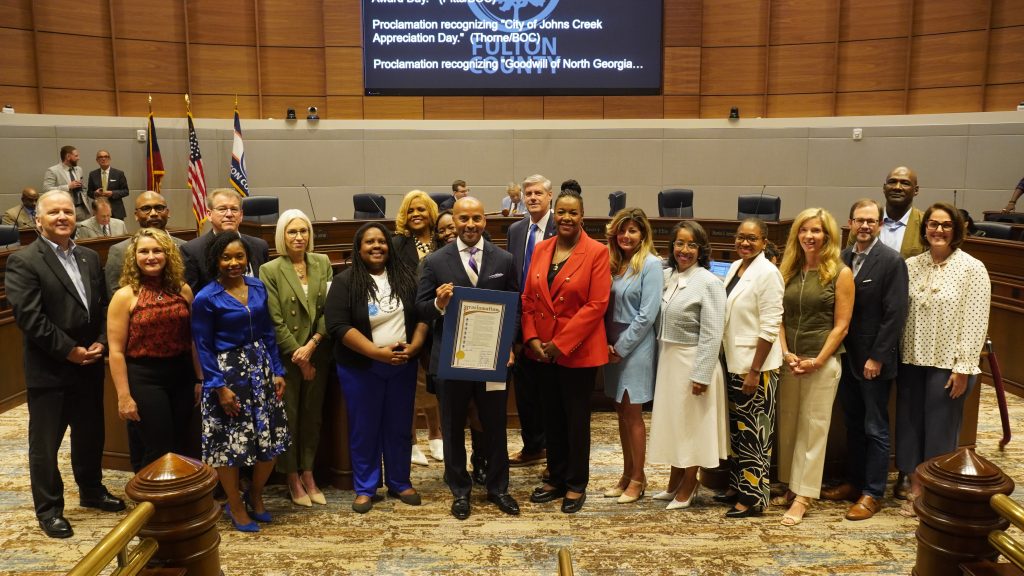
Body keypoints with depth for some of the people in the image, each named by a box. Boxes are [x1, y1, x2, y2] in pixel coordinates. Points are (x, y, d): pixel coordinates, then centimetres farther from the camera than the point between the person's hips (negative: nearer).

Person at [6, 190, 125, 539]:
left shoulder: (90, 258, 10)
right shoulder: (23, 261, -10)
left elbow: (103, 305, 10)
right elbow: (28, 316, -17)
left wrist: (101, 342, -6)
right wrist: (68, 350, -17)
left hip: (89, 365, 6)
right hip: (48, 370, -6)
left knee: (91, 435, 18)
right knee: (45, 443, 7)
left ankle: (91, 491, 38)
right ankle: (48, 509, 21)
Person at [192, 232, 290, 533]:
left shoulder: (258, 287, 3)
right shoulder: (206, 298, -11)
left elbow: (268, 333, 9)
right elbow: (203, 347, -9)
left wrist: (277, 371, 4)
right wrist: (219, 387, -14)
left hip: (261, 369, 5)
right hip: (227, 373, -5)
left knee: (271, 439, 7)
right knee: (230, 443, 5)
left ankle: (255, 496, 31)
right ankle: (236, 507, 25)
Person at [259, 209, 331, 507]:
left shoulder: (322, 263, 3)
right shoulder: (270, 270, -8)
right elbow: (275, 321, -10)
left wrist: (312, 345, -12)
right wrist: (299, 357, -10)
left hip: (317, 354, 4)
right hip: (286, 356, -3)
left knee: (312, 415, 12)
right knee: (288, 418, 7)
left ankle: (308, 475, 25)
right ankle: (292, 479, 22)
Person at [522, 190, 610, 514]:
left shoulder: (596, 252, -9)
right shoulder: (540, 250, 6)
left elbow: (597, 305, -15)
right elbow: (528, 299, 7)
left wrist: (561, 343, -17)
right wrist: (532, 339, -7)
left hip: (578, 351, -5)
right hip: (542, 350, 5)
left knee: (577, 420, 7)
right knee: (552, 417, 15)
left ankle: (576, 486, 22)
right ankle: (555, 479, 30)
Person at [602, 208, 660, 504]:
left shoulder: (650, 264, -11)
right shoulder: (614, 263, 9)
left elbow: (647, 314, -15)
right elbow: (607, 306, 11)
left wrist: (621, 347, -12)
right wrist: (607, 343, -2)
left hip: (635, 347, -6)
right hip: (612, 346, 6)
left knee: (632, 414, 1)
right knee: (621, 413, 12)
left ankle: (638, 479, 13)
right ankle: (627, 474, 23)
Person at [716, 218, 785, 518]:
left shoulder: (767, 273, -14)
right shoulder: (734, 268, 9)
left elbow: (769, 327, -17)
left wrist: (755, 371, -18)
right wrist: (733, 364, 12)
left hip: (757, 365, -7)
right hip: (734, 361, 7)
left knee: (753, 431, 1)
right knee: (737, 428, 16)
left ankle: (753, 497, 12)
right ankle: (738, 485, 28)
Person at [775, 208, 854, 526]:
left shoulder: (840, 273, -5)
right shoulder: (788, 270, 7)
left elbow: (841, 325, -7)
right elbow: (778, 317, 6)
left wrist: (818, 360, -12)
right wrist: (786, 353, -7)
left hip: (822, 364, -4)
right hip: (788, 361, 5)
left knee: (813, 429, 3)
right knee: (787, 426, 10)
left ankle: (803, 497, 10)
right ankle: (791, 486, 24)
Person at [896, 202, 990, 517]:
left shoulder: (972, 268, -7)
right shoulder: (912, 265, 4)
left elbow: (976, 322, -10)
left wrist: (963, 368, -13)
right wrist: (896, 355, -1)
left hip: (948, 364, -4)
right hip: (912, 361, 4)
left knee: (940, 430, 5)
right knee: (909, 425, 10)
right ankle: (915, 487, 26)